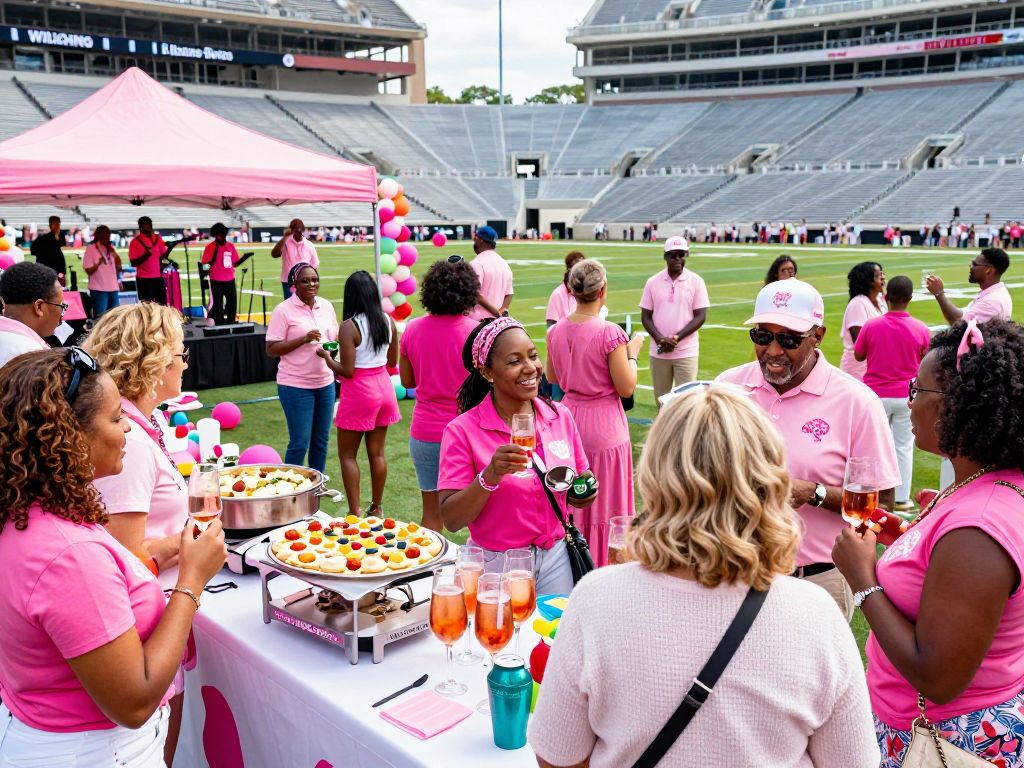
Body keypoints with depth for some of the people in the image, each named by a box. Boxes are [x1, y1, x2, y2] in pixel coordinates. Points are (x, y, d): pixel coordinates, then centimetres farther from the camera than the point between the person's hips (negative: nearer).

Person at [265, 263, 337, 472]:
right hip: (296, 385, -6)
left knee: (321, 440, 13)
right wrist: (303, 339, -22)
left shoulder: (326, 306, 7)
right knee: (300, 442, -1)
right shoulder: (283, 310, -10)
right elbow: (271, 349, -12)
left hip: (325, 382, 6)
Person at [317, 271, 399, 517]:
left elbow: (347, 371, -17)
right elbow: (392, 361, 9)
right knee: (377, 452, 13)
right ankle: (376, 508, 22)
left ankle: (355, 511, 7)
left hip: (359, 394, -6)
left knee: (347, 454, 8)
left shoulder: (349, 327, -16)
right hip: (383, 388, 6)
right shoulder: (388, 321, 0)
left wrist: (327, 357, -1)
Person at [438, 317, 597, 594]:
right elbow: (450, 520, -15)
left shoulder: (560, 416, 0)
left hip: (556, 560, 4)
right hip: (496, 566, -3)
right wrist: (490, 476, -29)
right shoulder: (462, 431, -13)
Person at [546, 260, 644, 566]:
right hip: (603, 426, -5)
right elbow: (626, 387, -13)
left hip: (569, 418, 6)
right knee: (605, 506, 8)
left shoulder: (557, 331, -2)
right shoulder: (609, 333, -18)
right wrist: (632, 353, 1)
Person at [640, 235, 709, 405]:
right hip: (658, 352, 2)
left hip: (686, 352, -2)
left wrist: (676, 338, -15)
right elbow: (645, 316, 4)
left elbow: (700, 316, -4)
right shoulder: (653, 282, 3)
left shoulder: (696, 282, -2)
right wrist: (660, 339, -13)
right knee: (661, 399, 11)